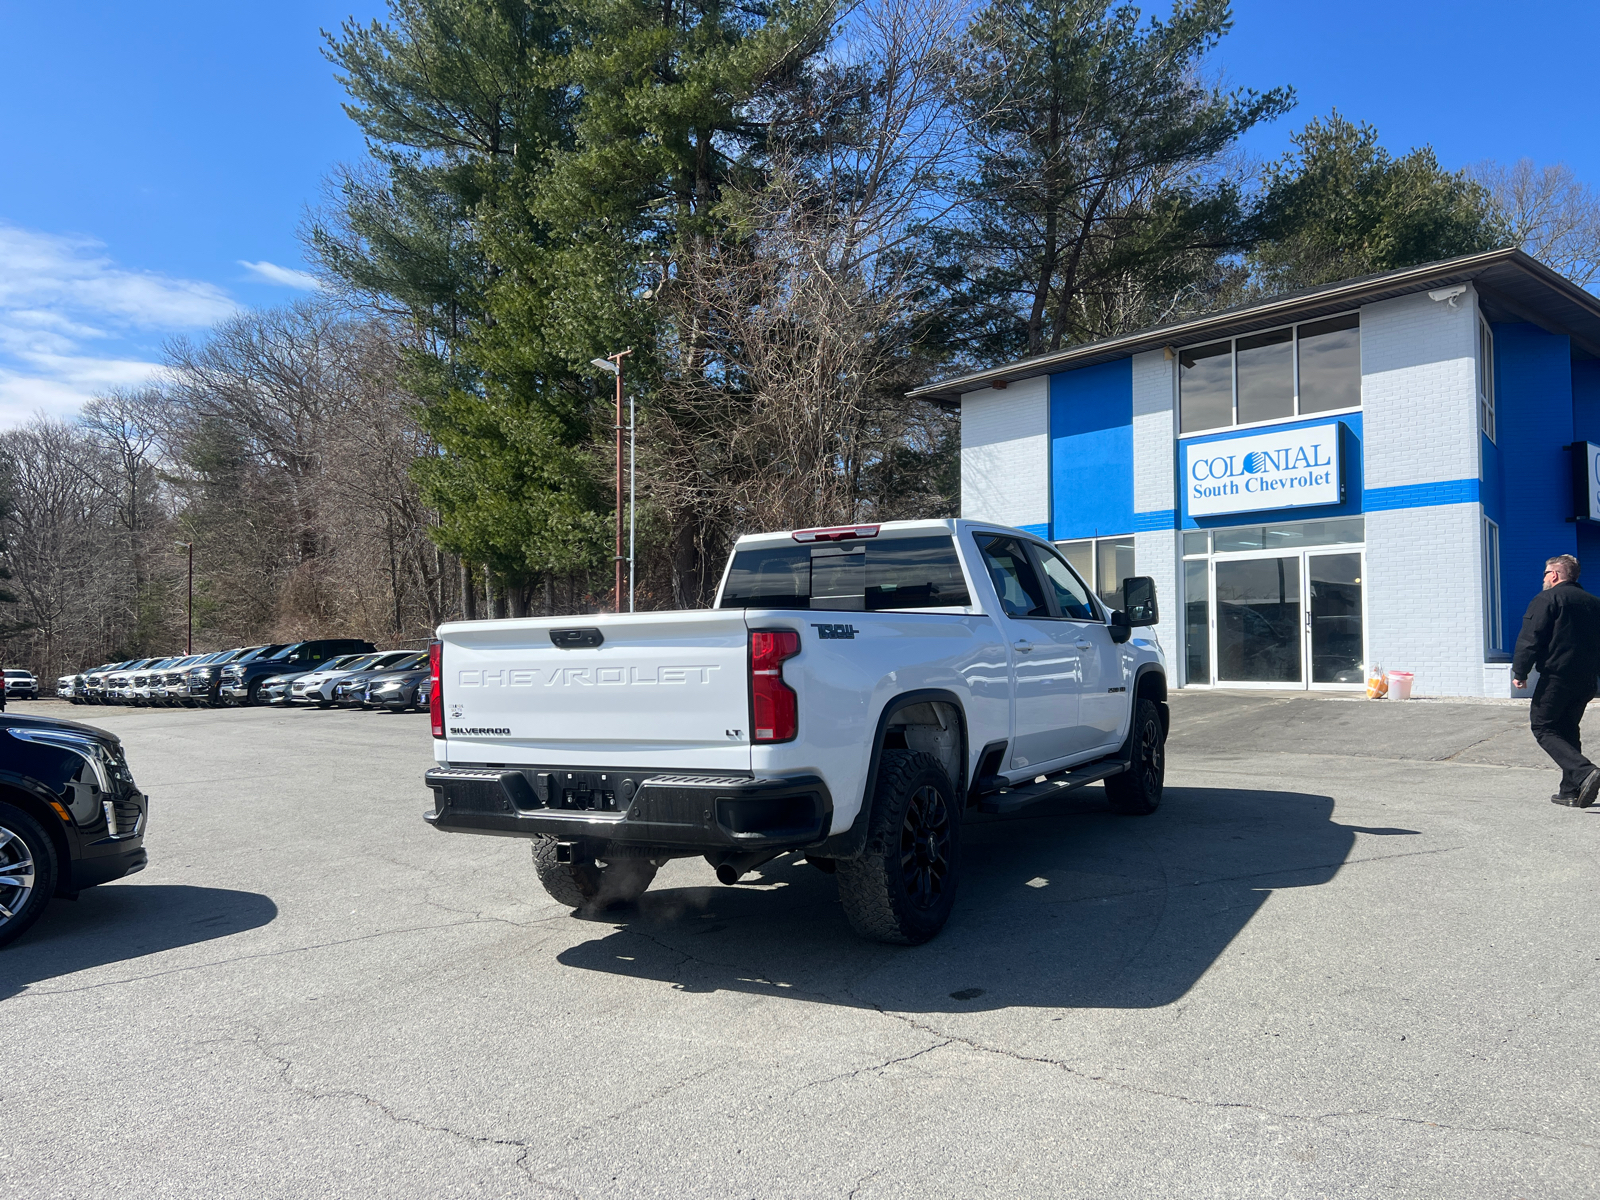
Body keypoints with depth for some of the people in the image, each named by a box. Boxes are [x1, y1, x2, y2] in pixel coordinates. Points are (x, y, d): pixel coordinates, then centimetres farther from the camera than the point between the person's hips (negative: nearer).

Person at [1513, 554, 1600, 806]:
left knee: (1543, 728, -1)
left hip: (1556, 676, -7)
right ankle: (1571, 791, 15)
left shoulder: (1547, 599, -7)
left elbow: (1530, 639, -14)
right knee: (1568, 730, 16)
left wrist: (1520, 672, -9)